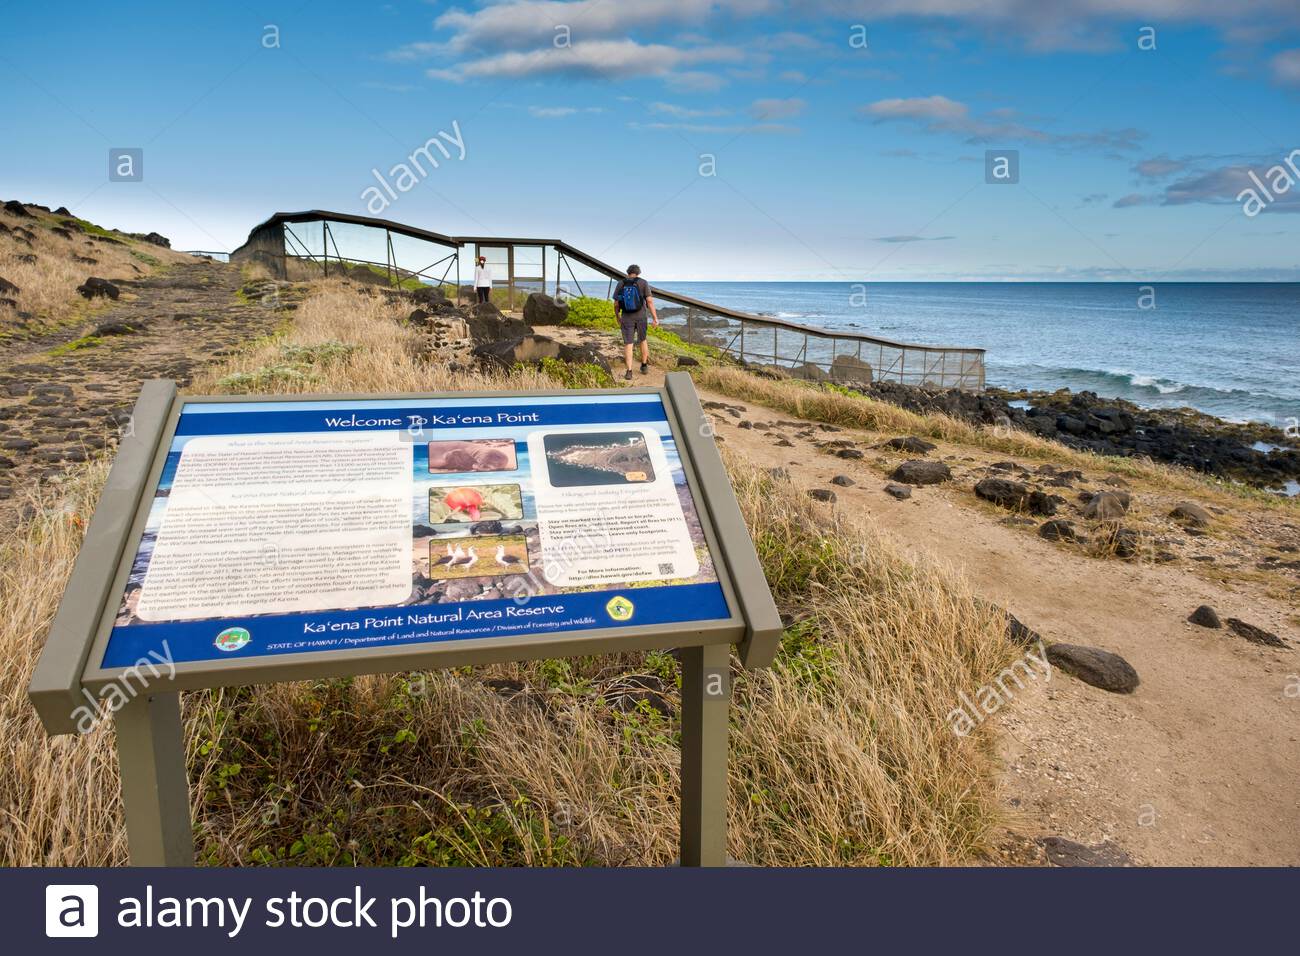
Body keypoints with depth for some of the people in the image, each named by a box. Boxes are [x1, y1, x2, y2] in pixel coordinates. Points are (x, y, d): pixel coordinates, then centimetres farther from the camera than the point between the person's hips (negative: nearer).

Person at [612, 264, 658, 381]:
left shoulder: (620, 284, -1)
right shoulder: (643, 283, -6)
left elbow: (616, 304, 1)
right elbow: (650, 301, -12)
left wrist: (618, 318, 16)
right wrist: (655, 318, -9)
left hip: (627, 317, 0)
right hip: (641, 316, 0)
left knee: (628, 344, 4)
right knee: (642, 340, 22)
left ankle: (629, 371, -4)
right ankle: (644, 366, 30)